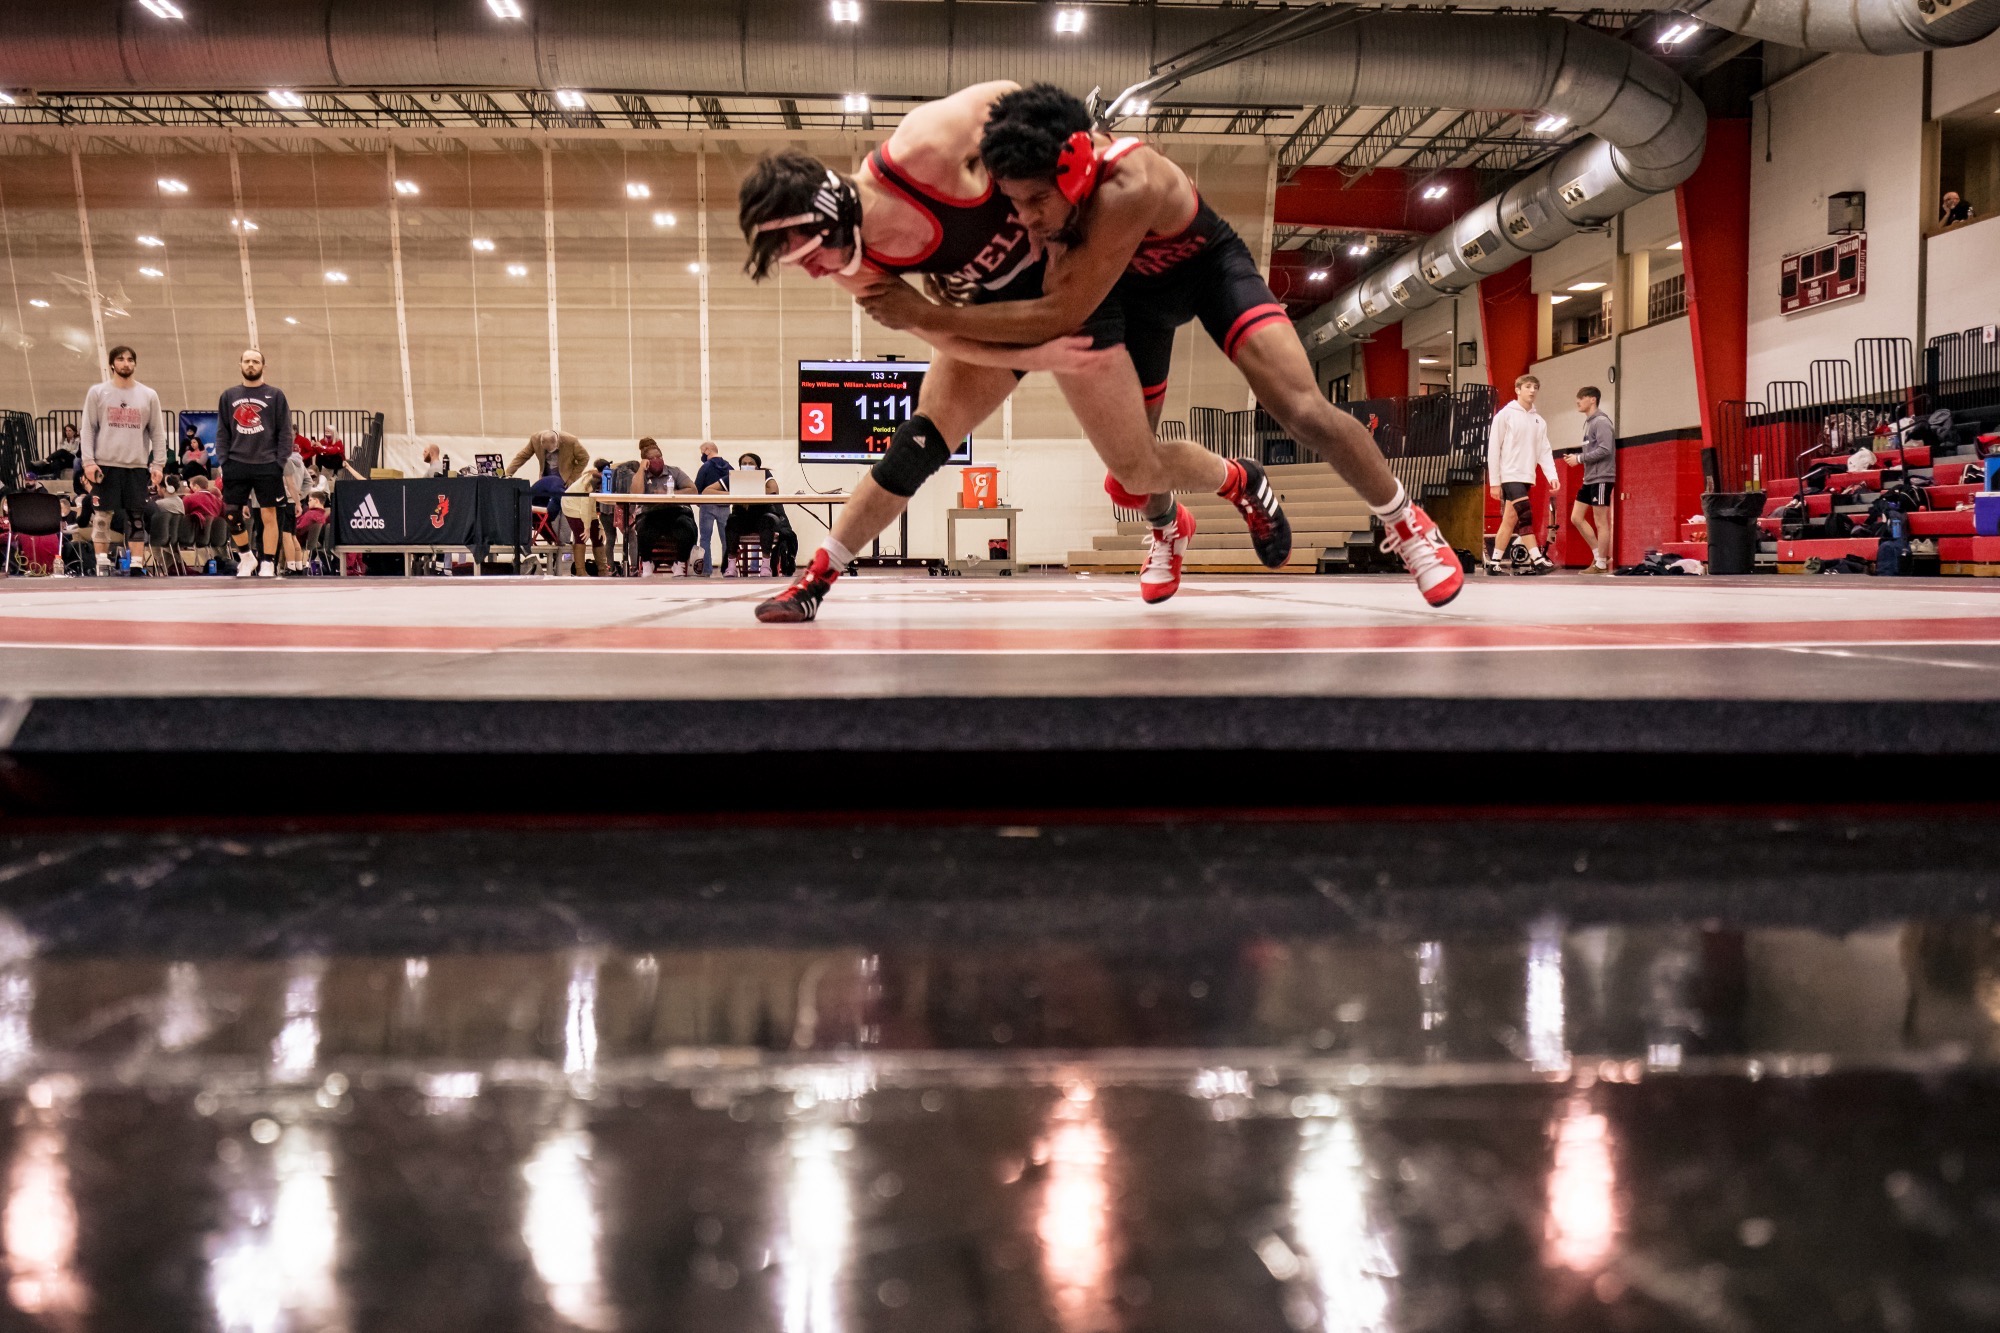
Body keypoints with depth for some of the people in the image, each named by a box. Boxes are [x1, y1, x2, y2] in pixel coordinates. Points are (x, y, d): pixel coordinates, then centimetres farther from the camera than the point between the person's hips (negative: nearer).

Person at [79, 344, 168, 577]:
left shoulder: (149, 395, 8)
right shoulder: (97, 392, 5)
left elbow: (157, 433, 8)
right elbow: (88, 429, 3)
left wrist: (159, 464, -1)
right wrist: (88, 461, -7)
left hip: (137, 465, 1)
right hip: (105, 464, -1)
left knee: (136, 517, 1)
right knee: (103, 514, 0)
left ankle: (137, 565, 3)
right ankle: (102, 563, 5)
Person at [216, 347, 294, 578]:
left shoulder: (275, 395, 4)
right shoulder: (228, 396, 11)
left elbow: (285, 432, 1)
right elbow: (221, 432, 12)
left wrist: (280, 462, -7)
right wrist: (222, 461, 2)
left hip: (267, 466, -2)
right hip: (236, 464, 3)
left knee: (269, 516, 0)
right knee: (231, 514, 0)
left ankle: (268, 564, 7)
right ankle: (246, 556, 19)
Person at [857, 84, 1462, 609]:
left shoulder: (1128, 186, -45)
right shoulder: (1037, 174, -27)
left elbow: (1061, 314, -42)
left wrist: (928, 316, -40)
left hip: (1208, 264, -4)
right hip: (1130, 286, 5)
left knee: (1304, 411, -21)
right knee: (1132, 473, -1)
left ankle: (1405, 524, 6)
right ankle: (1169, 528, 38)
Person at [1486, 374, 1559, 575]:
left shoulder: (1539, 421, 14)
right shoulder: (1506, 415, -1)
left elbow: (1544, 452, 10)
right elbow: (1493, 449, -3)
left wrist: (1552, 475, -6)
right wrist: (1494, 482, -7)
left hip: (1527, 478, 6)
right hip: (1510, 475, -6)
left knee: (1510, 520, 8)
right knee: (1526, 516, -18)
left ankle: (1494, 562, 15)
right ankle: (1537, 560, -21)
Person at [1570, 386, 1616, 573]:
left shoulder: (1601, 421, -12)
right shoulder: (1588, 422, 15)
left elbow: (1605, 450, -20)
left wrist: (1580, 458, -17)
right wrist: (1580, 460, 5)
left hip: (1601, 478, -9)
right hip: (1589, 479, 9)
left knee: (1600, 522, -3)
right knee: (1576, 517, 8)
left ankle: (1601, 564, 3)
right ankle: (1599, 554, 16)